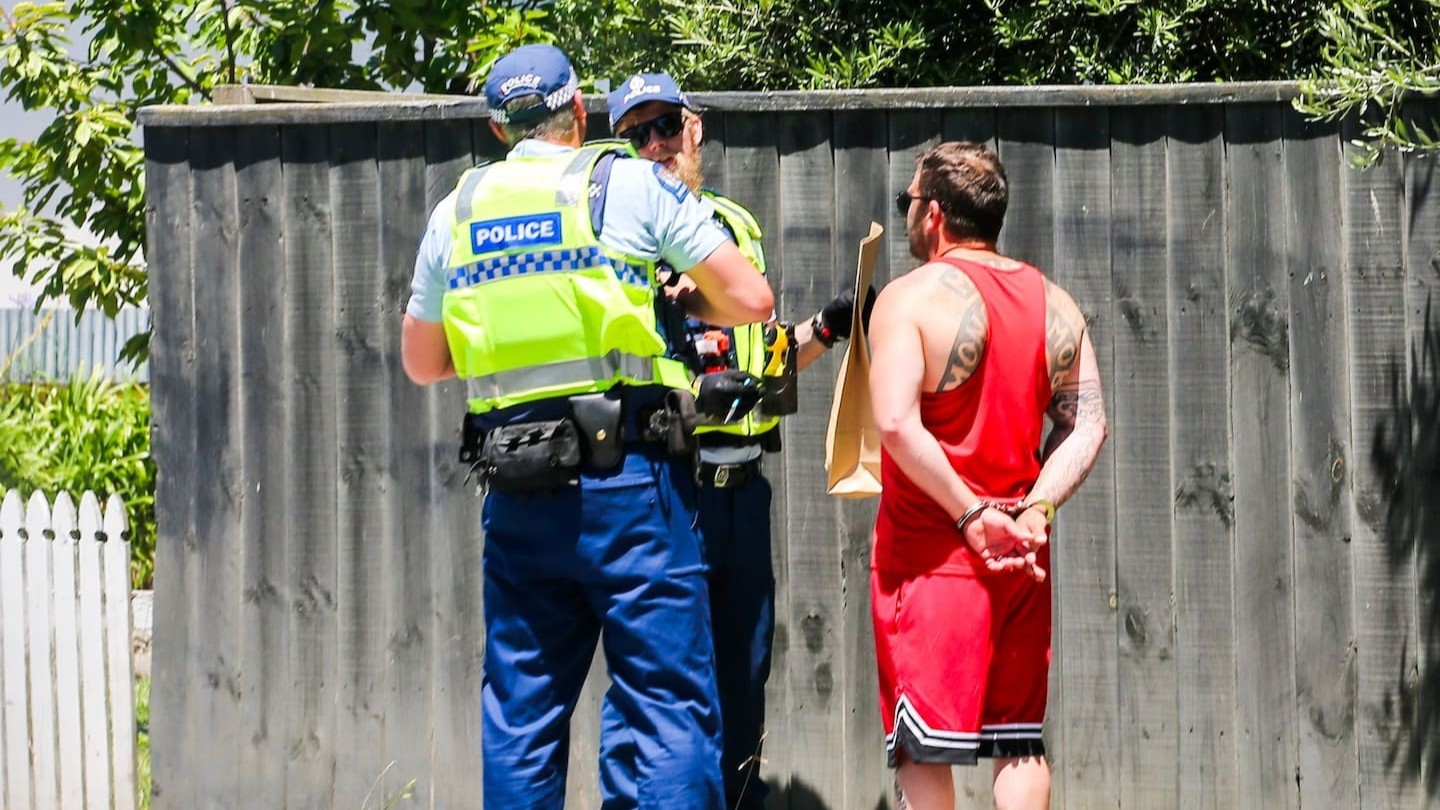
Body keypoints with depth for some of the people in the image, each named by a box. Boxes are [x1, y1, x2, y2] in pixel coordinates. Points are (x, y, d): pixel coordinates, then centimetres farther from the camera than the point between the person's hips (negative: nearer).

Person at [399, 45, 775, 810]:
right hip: (627, 477, -4)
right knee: (670, 698, -3)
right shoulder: (632, 186, 0)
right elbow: (750, 298, -1)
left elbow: (422, 361, 21)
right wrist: (684, 307, 18)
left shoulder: (457, 210, 12)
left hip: (516, 491, 4)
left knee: (519, 710, 10)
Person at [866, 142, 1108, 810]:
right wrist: (1035, 511, -6)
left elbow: (896, 423, -22)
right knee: (1019, 740, 10)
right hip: (1022, 554, 5)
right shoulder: (1055, 304, 8)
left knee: (922, 745, -1)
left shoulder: (912, 298, -10)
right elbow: (1087, 424, 3)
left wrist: (969, 515, -18)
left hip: (929, 548, -5)